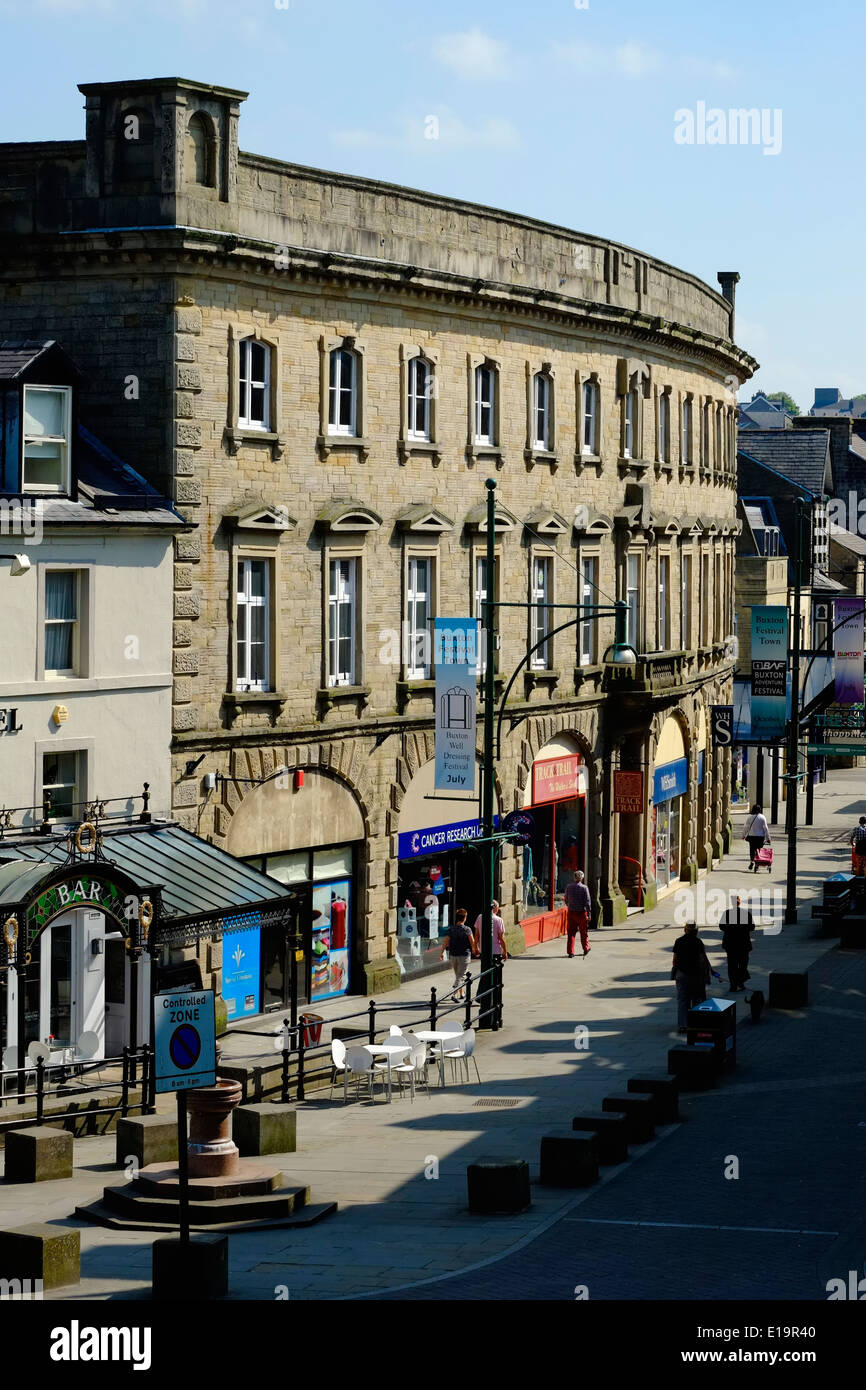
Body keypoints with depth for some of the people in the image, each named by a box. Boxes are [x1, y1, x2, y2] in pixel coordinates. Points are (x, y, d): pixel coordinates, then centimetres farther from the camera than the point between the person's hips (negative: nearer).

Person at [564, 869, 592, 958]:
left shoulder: (569, 887, 0)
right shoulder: (584, 888, -10)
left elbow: (566, 900, 11)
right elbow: (587, 901, -12)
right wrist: (589, 913, -7)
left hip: (571, 912, 2)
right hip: (581, 912, -2)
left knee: (571, 932, 6)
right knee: (583, 931, 15)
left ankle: (570, 952, 2)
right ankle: (586, 949, 31)